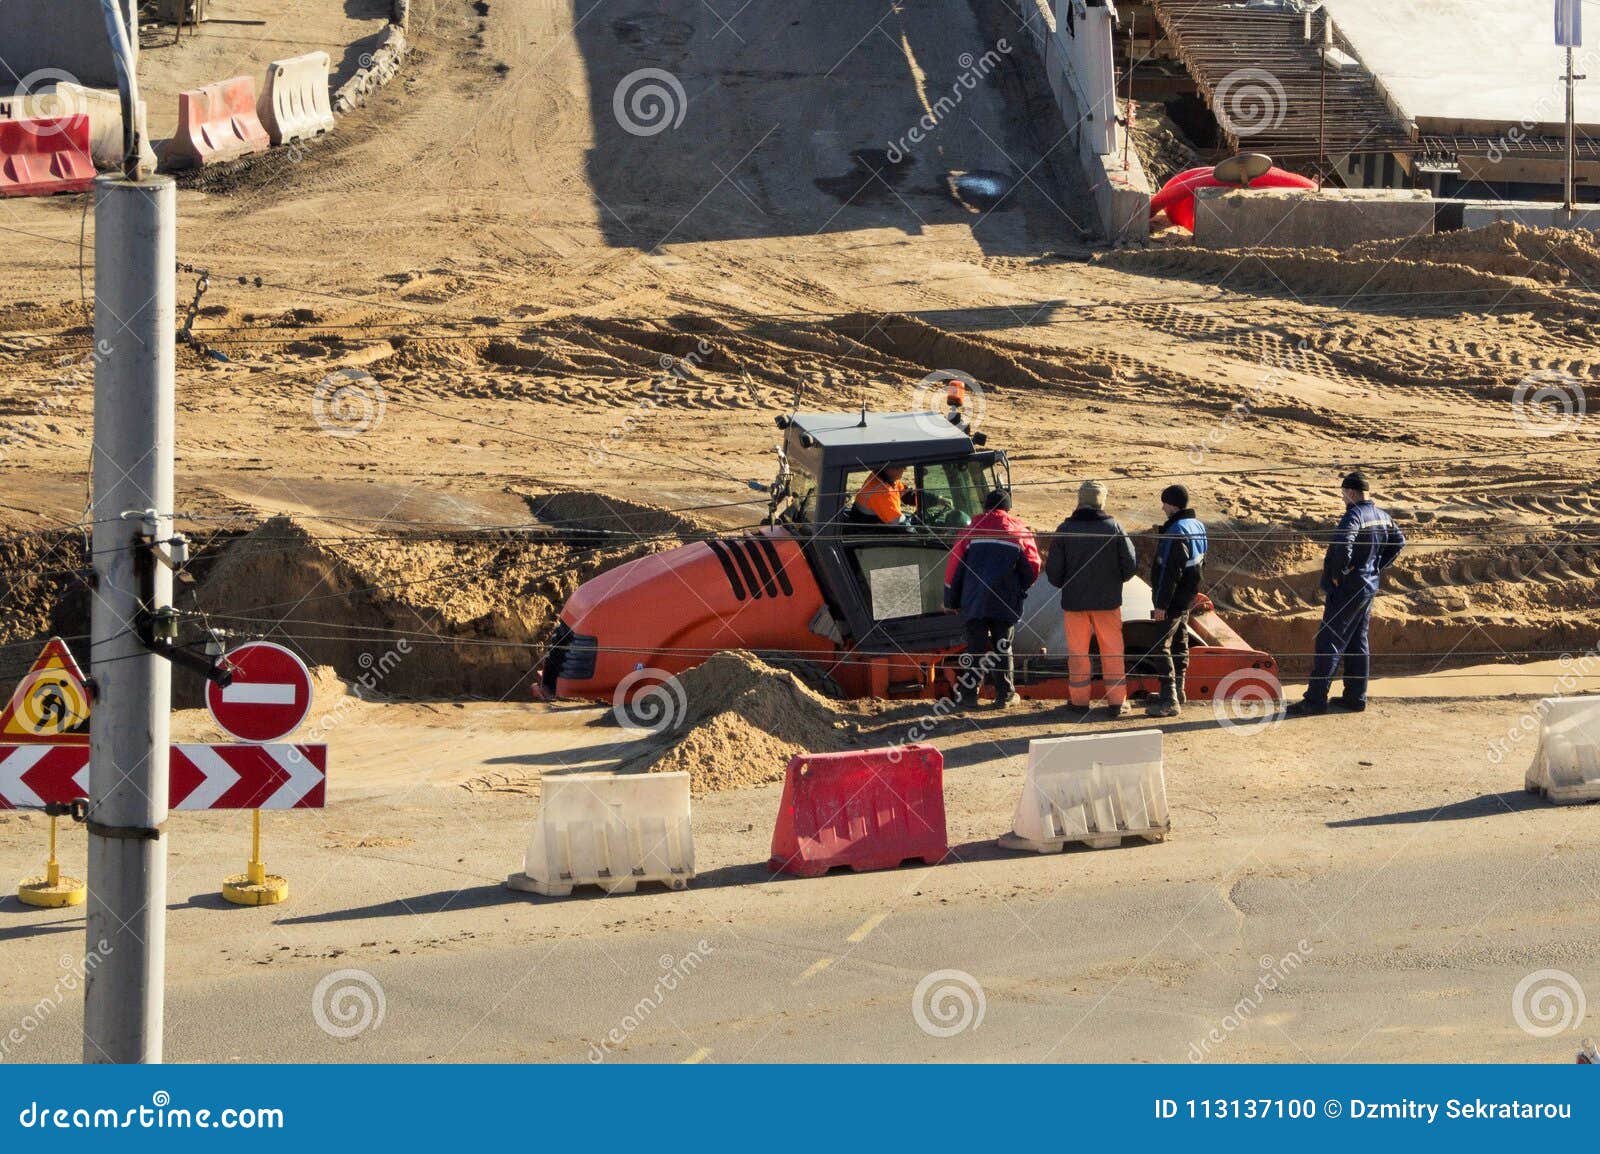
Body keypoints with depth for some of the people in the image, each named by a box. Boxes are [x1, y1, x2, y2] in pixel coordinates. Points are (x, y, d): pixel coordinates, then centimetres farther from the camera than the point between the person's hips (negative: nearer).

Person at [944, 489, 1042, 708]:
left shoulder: (972, 530, 6)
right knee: (1002, 649, 7)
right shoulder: (1019, 531, 5)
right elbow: (1032, 567, 3)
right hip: (1005, 603, 0)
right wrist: (1020, 590, 19)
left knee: (975, 647, 5)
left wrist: (951, 600, 12)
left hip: (974, 601, 0)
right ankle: (1005, 694, 7)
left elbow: (954, 567, 5)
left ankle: (968, 692, 3)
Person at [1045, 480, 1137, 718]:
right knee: (1112, 650, 9)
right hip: (1108, 600, 0)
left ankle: (1080, 699, 13)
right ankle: (1115, 700, 7)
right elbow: (1130, 564, -4)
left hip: (1074, 600, 0)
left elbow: (1053, 569, -4)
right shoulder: (1114, 528, -8)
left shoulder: (1065, 530, -8)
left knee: (1077, 651, 10)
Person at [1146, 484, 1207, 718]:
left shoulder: (1175, 531, -22)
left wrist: (1161, 604, -22)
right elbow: (1200, 562, 19)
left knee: (1161, 646, -10)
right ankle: (1178, 694, 27)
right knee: (1180, 643, 19)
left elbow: (1170, 571, -24)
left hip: (1173, 598, -10)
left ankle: (1169, 700, -15)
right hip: (1188, 596, 10)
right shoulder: (1197, 526, 9)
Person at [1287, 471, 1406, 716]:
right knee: (1358, 644, 16)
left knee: (1328, 643, -6)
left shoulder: (1354, 516, -19)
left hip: (1346, 590, -9)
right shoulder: (1382, 517, 8)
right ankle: (1356, 697, 19)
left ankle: (1315, 700, -7)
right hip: (1369, 587, 9)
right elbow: (1399, 542, 22)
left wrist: (1338, 574, -21)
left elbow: (1343, 543, -35)